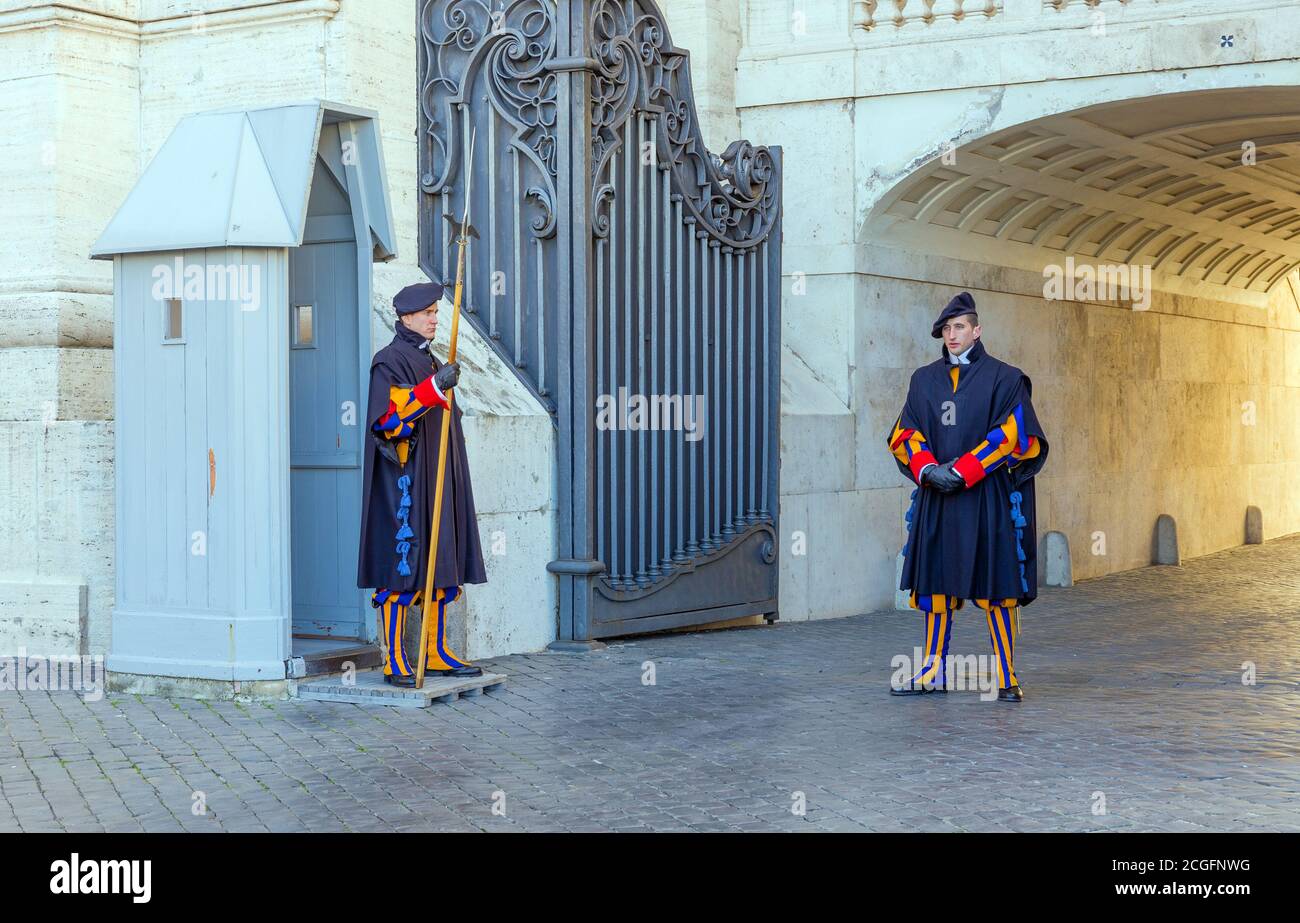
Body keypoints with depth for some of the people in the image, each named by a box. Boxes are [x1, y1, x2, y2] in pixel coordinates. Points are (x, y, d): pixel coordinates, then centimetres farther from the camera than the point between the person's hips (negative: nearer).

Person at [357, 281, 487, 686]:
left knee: (441, 563, 8)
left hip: (437, 479, 9)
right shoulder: (389, 361, -8)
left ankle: (437, 653, 13)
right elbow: (387, 418, -20)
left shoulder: (430, 361, 19)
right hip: (405, 477, -9)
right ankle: (395, 660, -9)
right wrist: (434, 388, -26)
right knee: (401, 563, -10)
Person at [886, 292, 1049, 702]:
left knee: (996, 585, -3)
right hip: (936, 497, 4)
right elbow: (904, 433, 10)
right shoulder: (924, 379, 13)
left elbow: (1012, 433, -8)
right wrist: (928, 468, -10)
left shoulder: (1003, 378, 0)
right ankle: (934, 671, 14)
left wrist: (963, 471, -15)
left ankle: (1007, 676, 3)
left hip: (988, 497, -4)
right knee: (934, 582, 5)